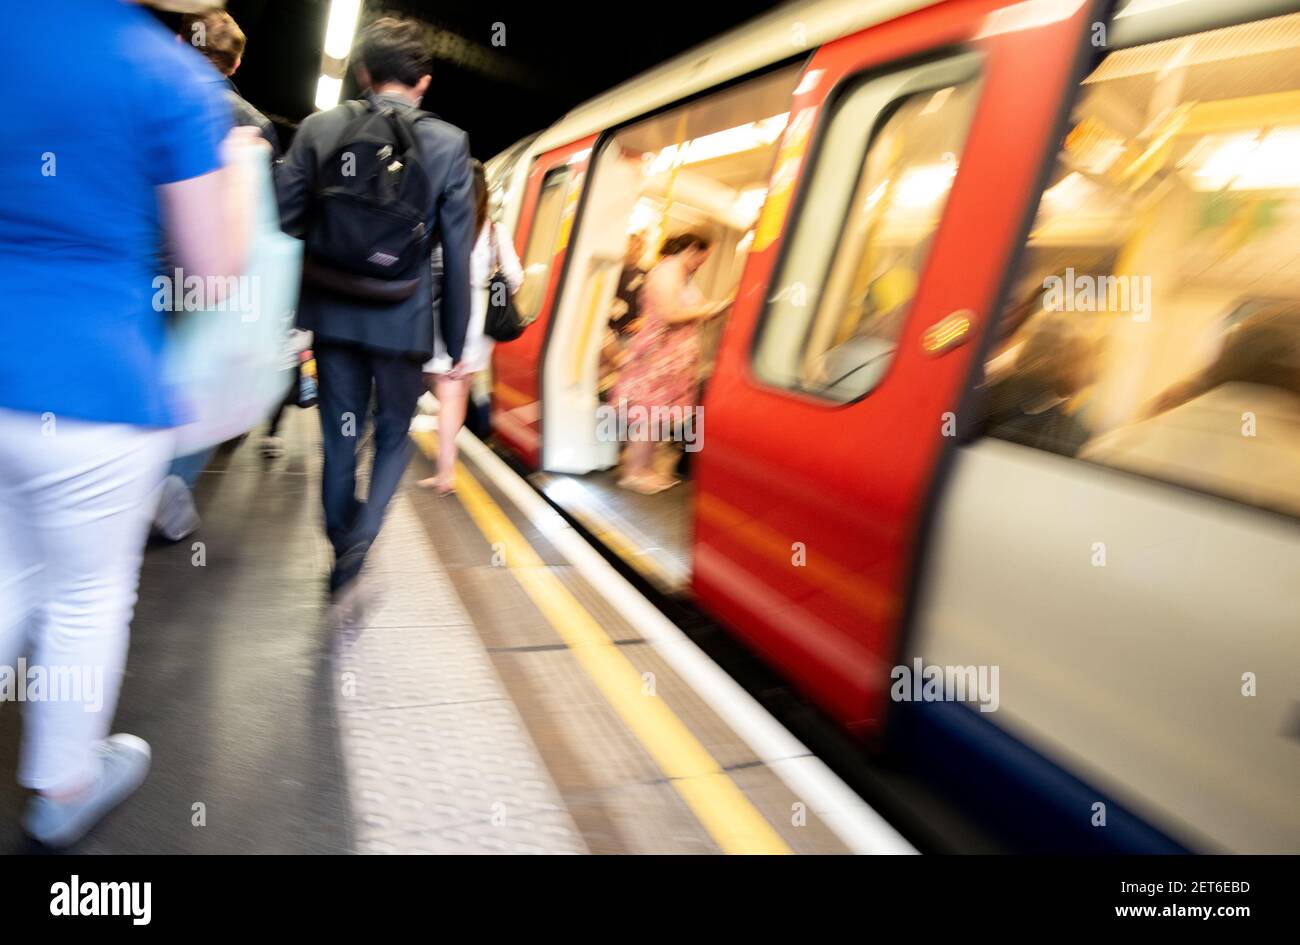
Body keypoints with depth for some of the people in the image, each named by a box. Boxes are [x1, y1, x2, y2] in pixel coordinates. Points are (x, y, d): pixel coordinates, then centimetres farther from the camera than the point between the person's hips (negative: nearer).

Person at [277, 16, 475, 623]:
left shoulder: (318, 129, 0)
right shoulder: (449, 144, -6)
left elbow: (284, 223, 1)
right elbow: (457, 253, -6)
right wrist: (457, 343, 1)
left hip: (333, 314, 2)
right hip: (404, 320, -2)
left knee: (340, 442, 14)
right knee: (394, 435, 16)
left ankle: (344, 570, 27)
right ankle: (355, 550, -5)